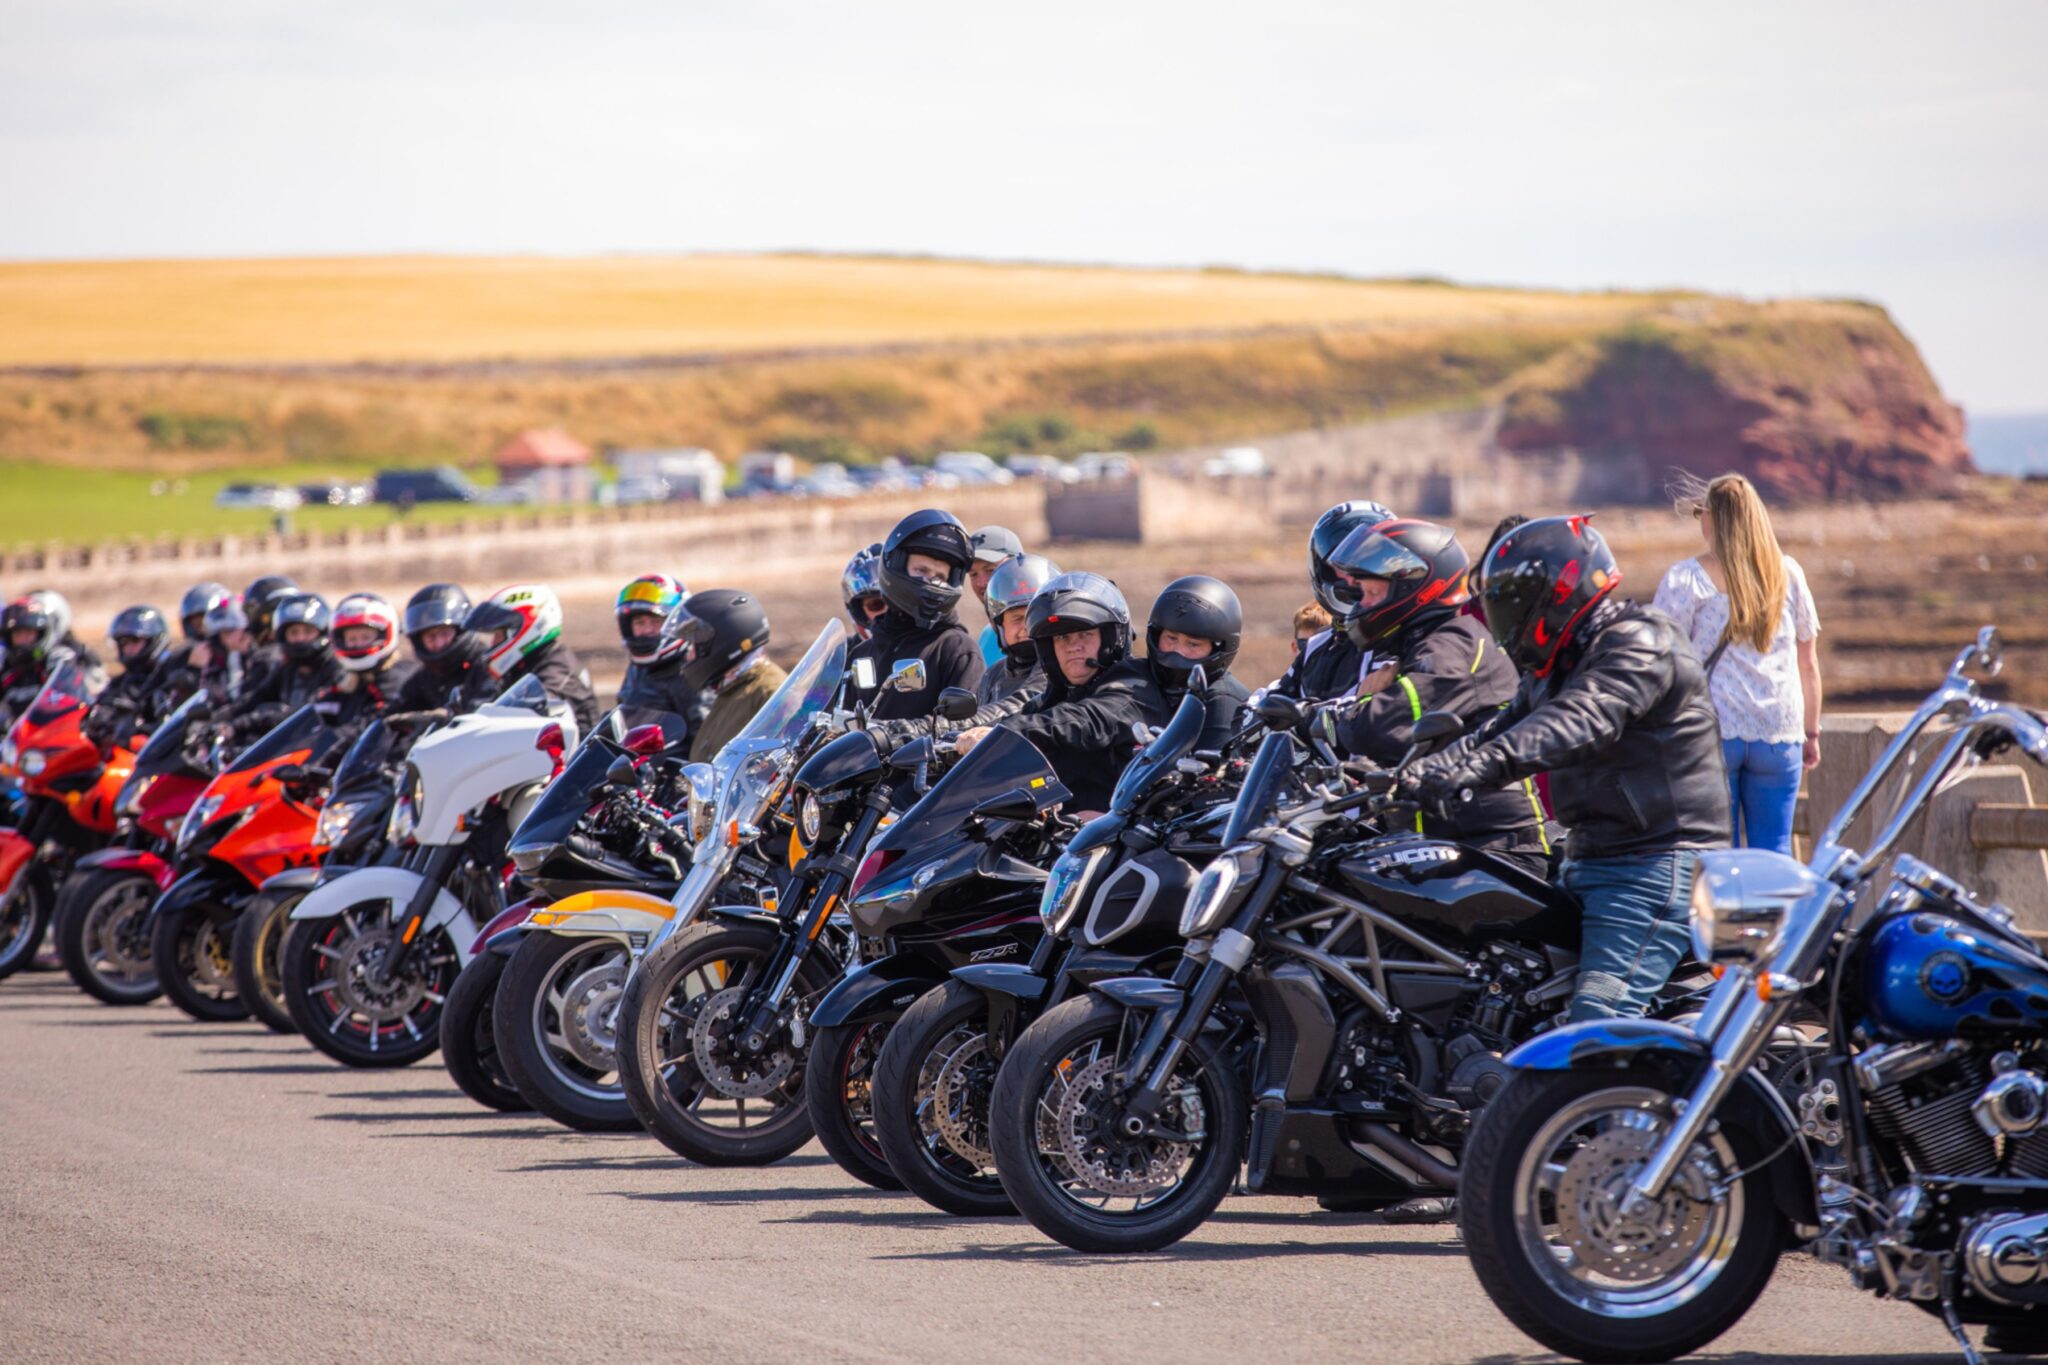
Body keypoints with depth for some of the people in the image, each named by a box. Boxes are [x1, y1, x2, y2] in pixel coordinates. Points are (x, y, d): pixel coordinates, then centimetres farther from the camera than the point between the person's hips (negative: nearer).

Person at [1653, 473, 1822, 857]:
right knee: (1775, 855, 5)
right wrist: (1811, 733, 22)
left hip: (1712, 735, -3)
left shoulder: (1686, 579, -2)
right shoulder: (1788, 574, 8)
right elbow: (1809, 664, 14)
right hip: (1778, 734, 3)